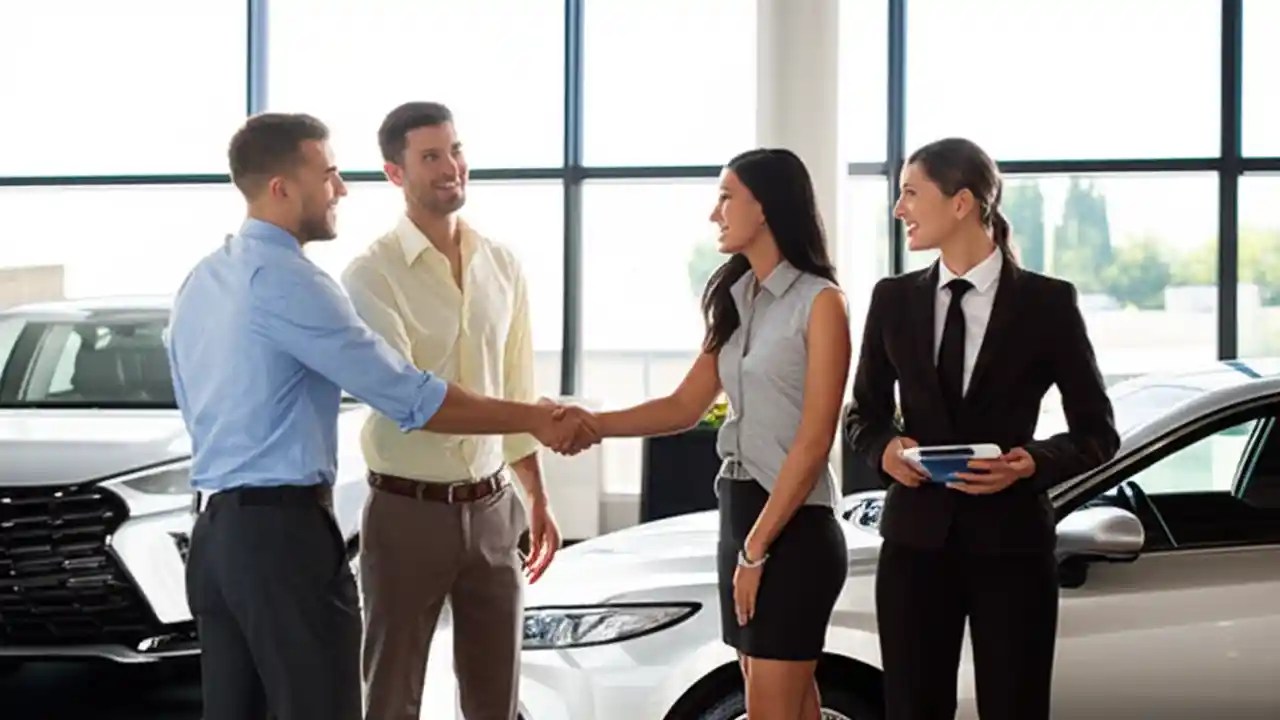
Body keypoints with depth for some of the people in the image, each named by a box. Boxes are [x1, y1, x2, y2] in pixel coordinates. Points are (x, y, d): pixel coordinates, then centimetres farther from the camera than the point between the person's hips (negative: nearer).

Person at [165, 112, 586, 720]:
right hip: (282, 532, -9)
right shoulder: (286, 280, -14)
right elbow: (410, 398, -15)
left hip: (215, 530, 9)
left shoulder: (201, 280, 15)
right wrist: (533, 420, -6)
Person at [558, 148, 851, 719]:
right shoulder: (734, 300, 13)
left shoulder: (819, 302, -10)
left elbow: (813, 442, -13)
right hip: (738, 510, 7)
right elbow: (686, 406, 11)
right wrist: (594, 424, -3)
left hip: (794, 524, -7)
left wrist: (757, 548, -15)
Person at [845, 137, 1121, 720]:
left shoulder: (1047, 302, -2)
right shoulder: (894, 300, 7)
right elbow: (864, 413, 16)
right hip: (917, 539, 3)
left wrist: (1032, 463, -17)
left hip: (1010, 544, -3)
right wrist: (885, 449, -6)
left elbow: (1097, 432, 2)